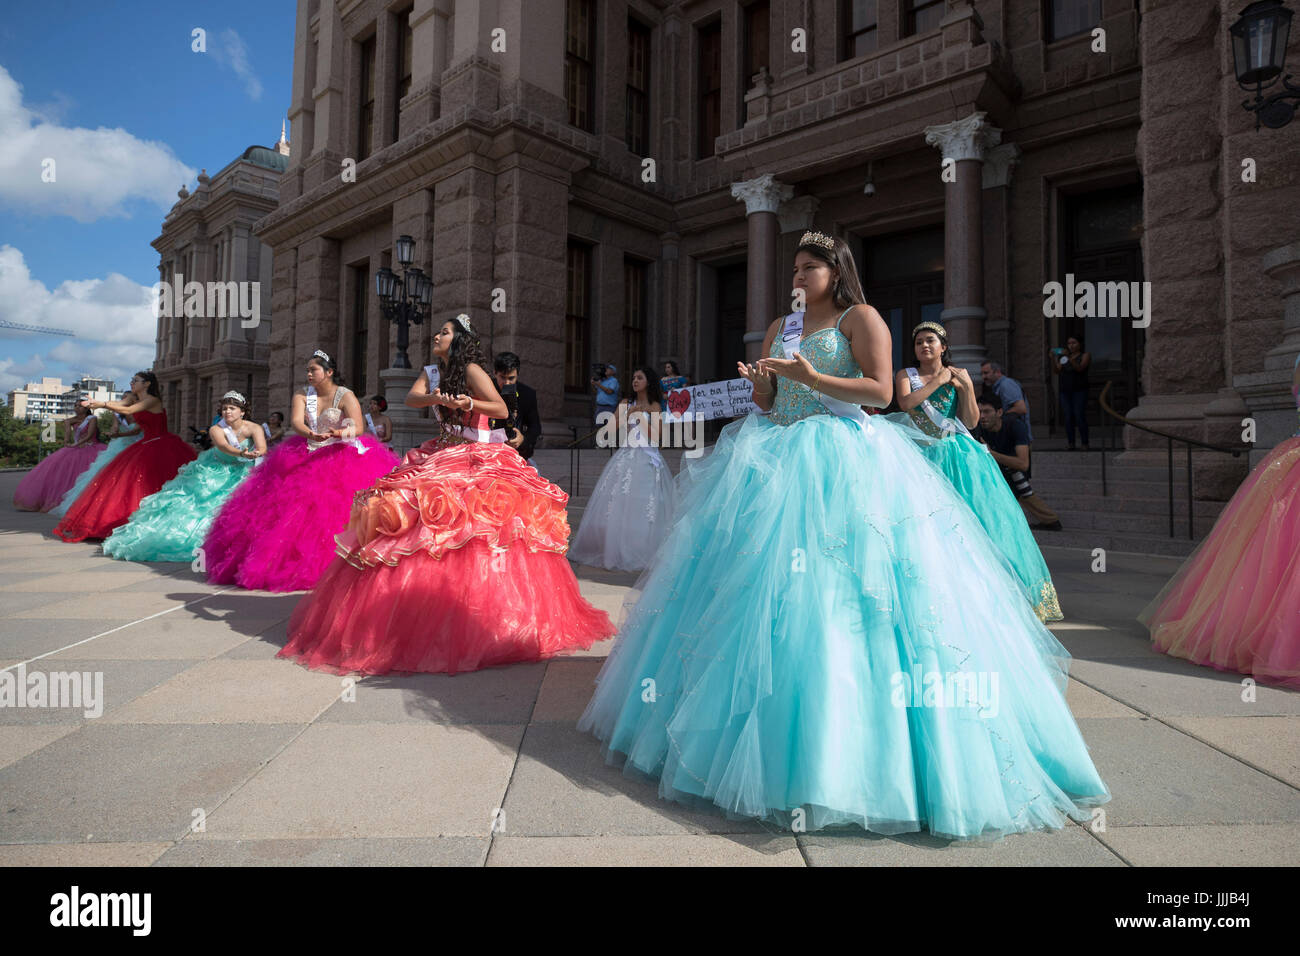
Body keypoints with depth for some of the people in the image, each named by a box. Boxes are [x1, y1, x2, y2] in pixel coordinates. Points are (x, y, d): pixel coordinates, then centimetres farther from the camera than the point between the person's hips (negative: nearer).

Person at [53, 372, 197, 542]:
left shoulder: (153, 400, -11)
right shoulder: (133, 398, 14)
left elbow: (128, 411, -22)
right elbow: (118, 404, -3)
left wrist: (103, 404, -24)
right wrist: (94, 403, -17)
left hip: (162, 448, -9)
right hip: (146, 446, 9)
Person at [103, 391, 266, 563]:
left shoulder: (254, 428, -14)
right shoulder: (216, 429, -15)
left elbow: (262, 448, -34)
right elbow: (222, 446, -38)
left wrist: (256, 454, -59)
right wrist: (241, 454, -60)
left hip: (244, 475, 0)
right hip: (215, 474, 0)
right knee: (188, 505, 1)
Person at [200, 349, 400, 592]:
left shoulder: (345, 396, -3)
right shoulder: (302, 394, 10)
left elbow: (358, 428, -17)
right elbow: (296, 421, -8)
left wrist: (340, 433, -40)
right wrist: (311, 434, -31)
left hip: (341, 458, -4)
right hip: (307, 457, 5)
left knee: (334, 509, -18)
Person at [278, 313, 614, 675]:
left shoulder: (471, 370, -3)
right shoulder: (431, 372, 16)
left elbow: (502, 409, -12)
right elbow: (411, 398, -3)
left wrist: (468, 402, -29)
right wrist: (436, 398, -24)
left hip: (476, 462, -6)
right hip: (440, 459, 6)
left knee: (475, 538, -14)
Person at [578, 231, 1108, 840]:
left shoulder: (861, 319, 2)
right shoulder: (780, 327, 20)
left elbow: (880, 391, -9)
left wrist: (812, 378, -15)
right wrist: (760, 380, -4)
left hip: (841, 463, -6)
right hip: (778, 460, 6)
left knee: (835, 593, -10)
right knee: (765, 582, 3)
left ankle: (841, 752, 2)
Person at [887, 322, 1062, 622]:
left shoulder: (959, 375, 11)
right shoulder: (905, 375, 9)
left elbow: (971, 422, 4)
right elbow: (906, 403, -12)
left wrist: (967, 386, -6)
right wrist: (938, 380, -7)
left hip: (959, 456, 1)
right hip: (923, 456, -1)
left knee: (970, 513, -5)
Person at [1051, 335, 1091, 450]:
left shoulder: (1085, 356, 4)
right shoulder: (1064, 357, 15)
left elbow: (1079, 368, -15)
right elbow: (1055, 371, 4)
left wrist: (1069, 358, -26)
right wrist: (1053, 359, -9)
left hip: (1079, 391, -4)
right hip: (1065, 391, 4)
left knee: (1080, 417, -11)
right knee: (1068, 418, -2)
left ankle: (1085, 444, -6)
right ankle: (1071, 444, 0)